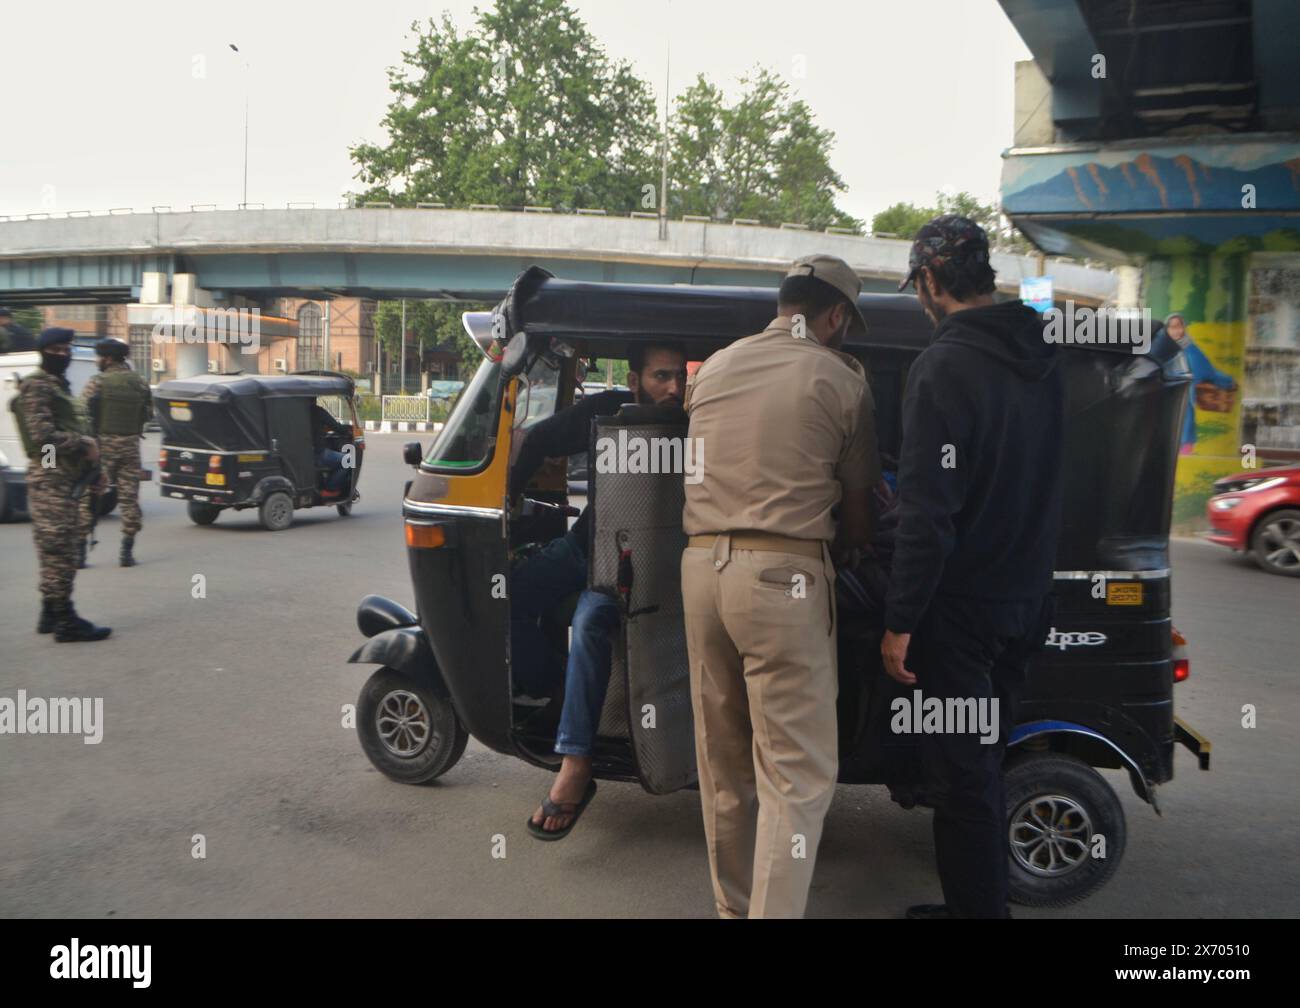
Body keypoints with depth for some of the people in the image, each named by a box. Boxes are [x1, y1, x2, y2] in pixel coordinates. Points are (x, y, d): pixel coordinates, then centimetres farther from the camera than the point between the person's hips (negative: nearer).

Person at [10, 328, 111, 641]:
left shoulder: (58, 384, 20)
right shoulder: (36, 386, -9)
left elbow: (71, 427, 26)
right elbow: (43, 435, -19)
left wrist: (88, 446, 10)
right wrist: (84, 445, -13)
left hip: (63, 477, 10)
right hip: (50, 478, -10)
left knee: (56, 550, 13)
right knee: (59, 548, -9)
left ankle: (50, 615, 20)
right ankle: (65, 621, -7)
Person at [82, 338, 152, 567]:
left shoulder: (97, 382, -7)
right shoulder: (140, 383, 5)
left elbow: (81, 414, -9)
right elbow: (148, 414, 12)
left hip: (101, 445, -3)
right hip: (130, 446, 3)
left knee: (87, 497, 5)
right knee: (129, 497, 7)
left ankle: (80, 549, 4)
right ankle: (127, 551, 4)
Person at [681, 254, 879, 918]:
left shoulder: (712, 368, 14)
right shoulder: (839, 380, -1)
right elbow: (857, 503, 5)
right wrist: (852, 548, 25)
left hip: (701, 566, 6)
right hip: (782, 573, -6)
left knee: (723, 762, 16)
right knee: (797, 772, 0)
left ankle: (733, 905, 30)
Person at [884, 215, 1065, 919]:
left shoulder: (945, 366, -18)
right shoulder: (1042, 364, 8)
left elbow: (927, 512, -22)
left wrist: (900, 620, -17)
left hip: (962, 608, -8)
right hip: (1027, 599, 8)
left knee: (961, 773, 3)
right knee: (984, 760, 20)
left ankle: (975, 905, 15)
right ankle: (984, 898, 34)